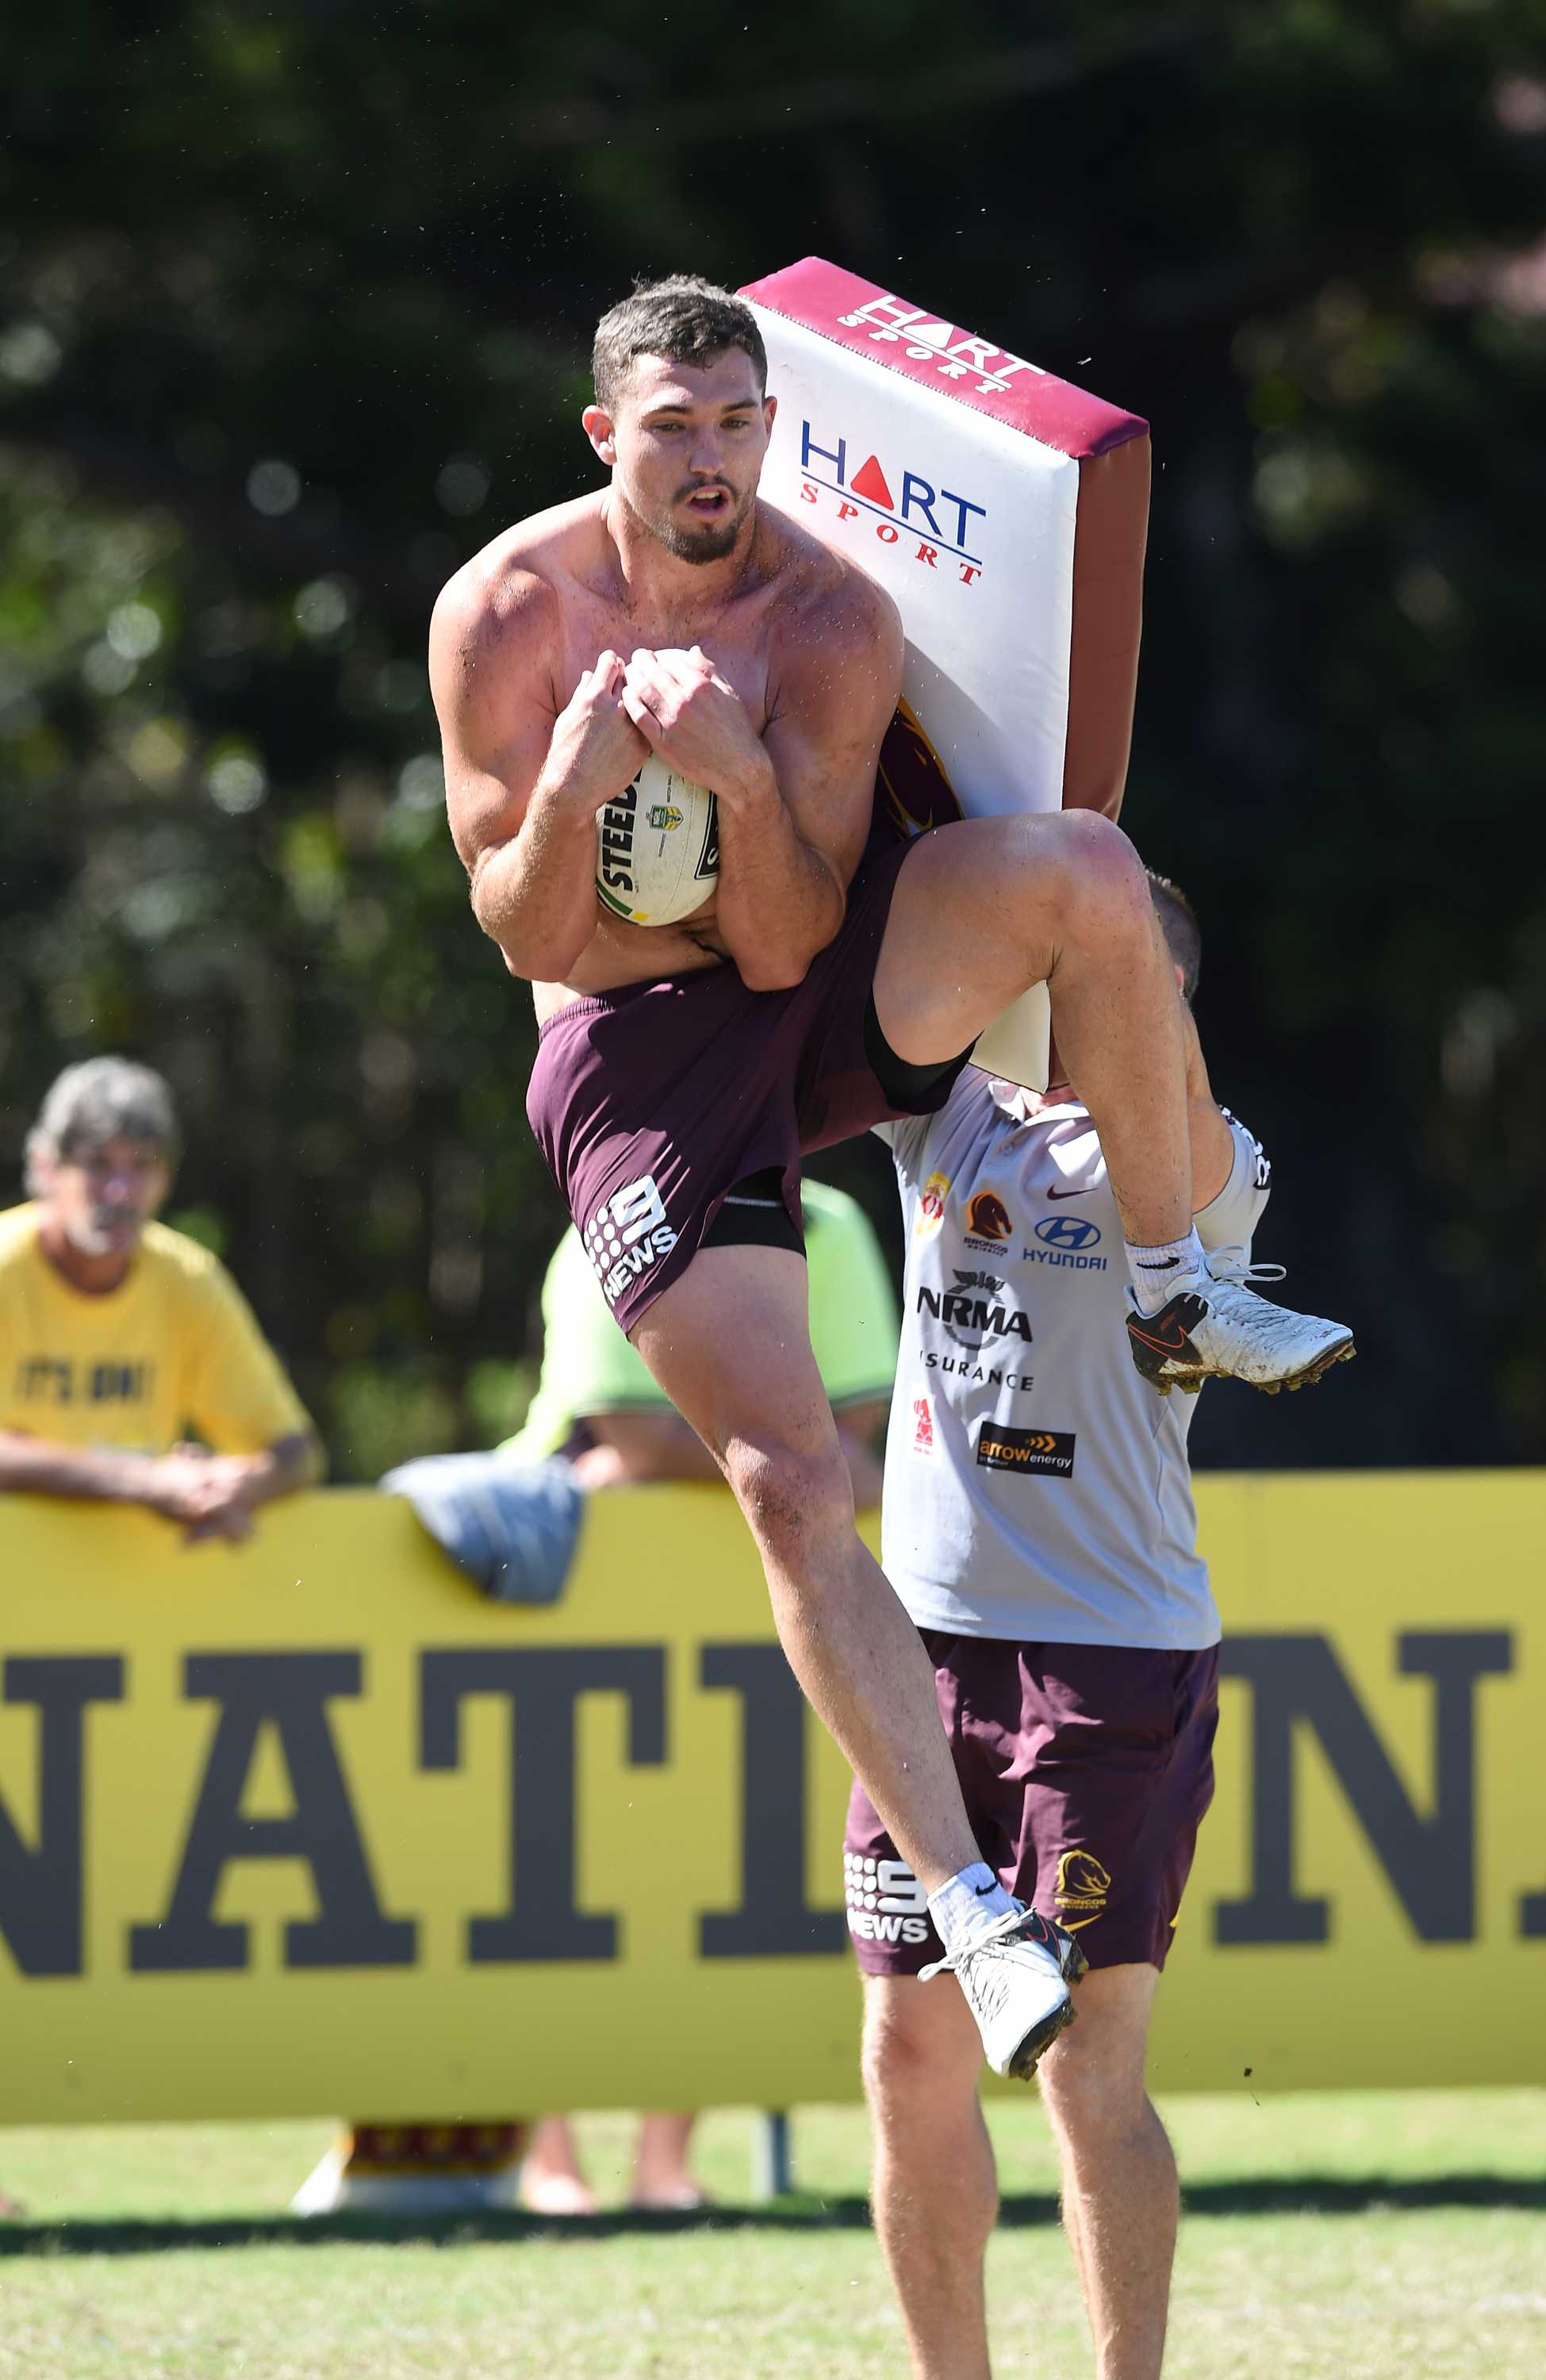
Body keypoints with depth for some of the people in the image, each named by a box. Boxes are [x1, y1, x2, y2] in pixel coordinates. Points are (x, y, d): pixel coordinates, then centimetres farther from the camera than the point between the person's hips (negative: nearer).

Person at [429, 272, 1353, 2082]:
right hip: (640, 1053, -1)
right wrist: (567, 797, -29)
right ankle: (967, 1900, -12)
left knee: (1083, 868, -30)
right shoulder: (506, 613, -11)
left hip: (826, 992, 1)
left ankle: (1175, 1294, -11)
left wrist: (745, 779, -32)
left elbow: (788, 943, -14)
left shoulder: (834, 621, -11)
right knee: (788, 1485, -17)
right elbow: (524, 939, -9)